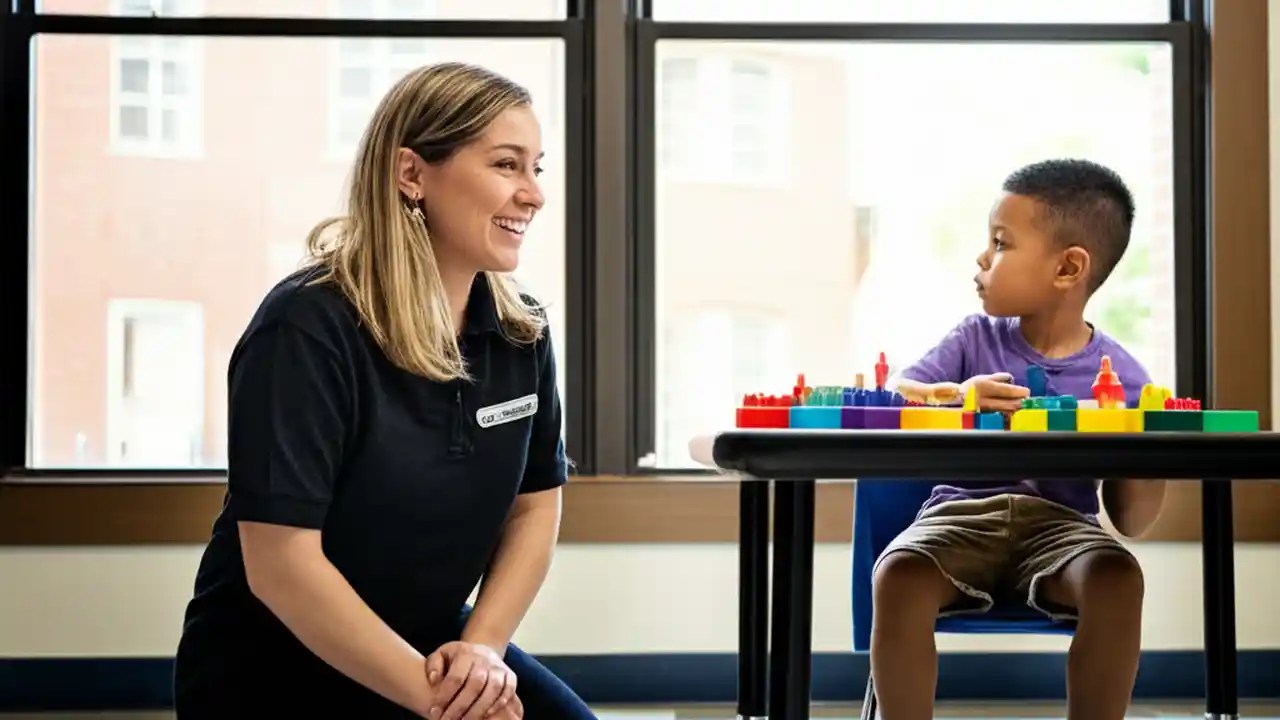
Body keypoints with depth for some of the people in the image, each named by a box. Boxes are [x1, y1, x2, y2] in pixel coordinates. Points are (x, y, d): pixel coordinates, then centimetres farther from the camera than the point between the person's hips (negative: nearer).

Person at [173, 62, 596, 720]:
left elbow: (535, 507, 5)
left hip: (431, 644, 6)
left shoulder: (520, 331, -3)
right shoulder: (308, 328, -22)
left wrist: (482, 647, -10)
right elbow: (280, 565, -25)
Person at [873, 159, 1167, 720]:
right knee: (899, 575, -32)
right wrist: (951, 396, -25)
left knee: (1118, 579, -34)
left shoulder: (1121, 375, 2)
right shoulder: (976, 339, 7)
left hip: (1060, 522, 0)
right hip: (963, 514, 1)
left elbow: (1130, 520, 4)